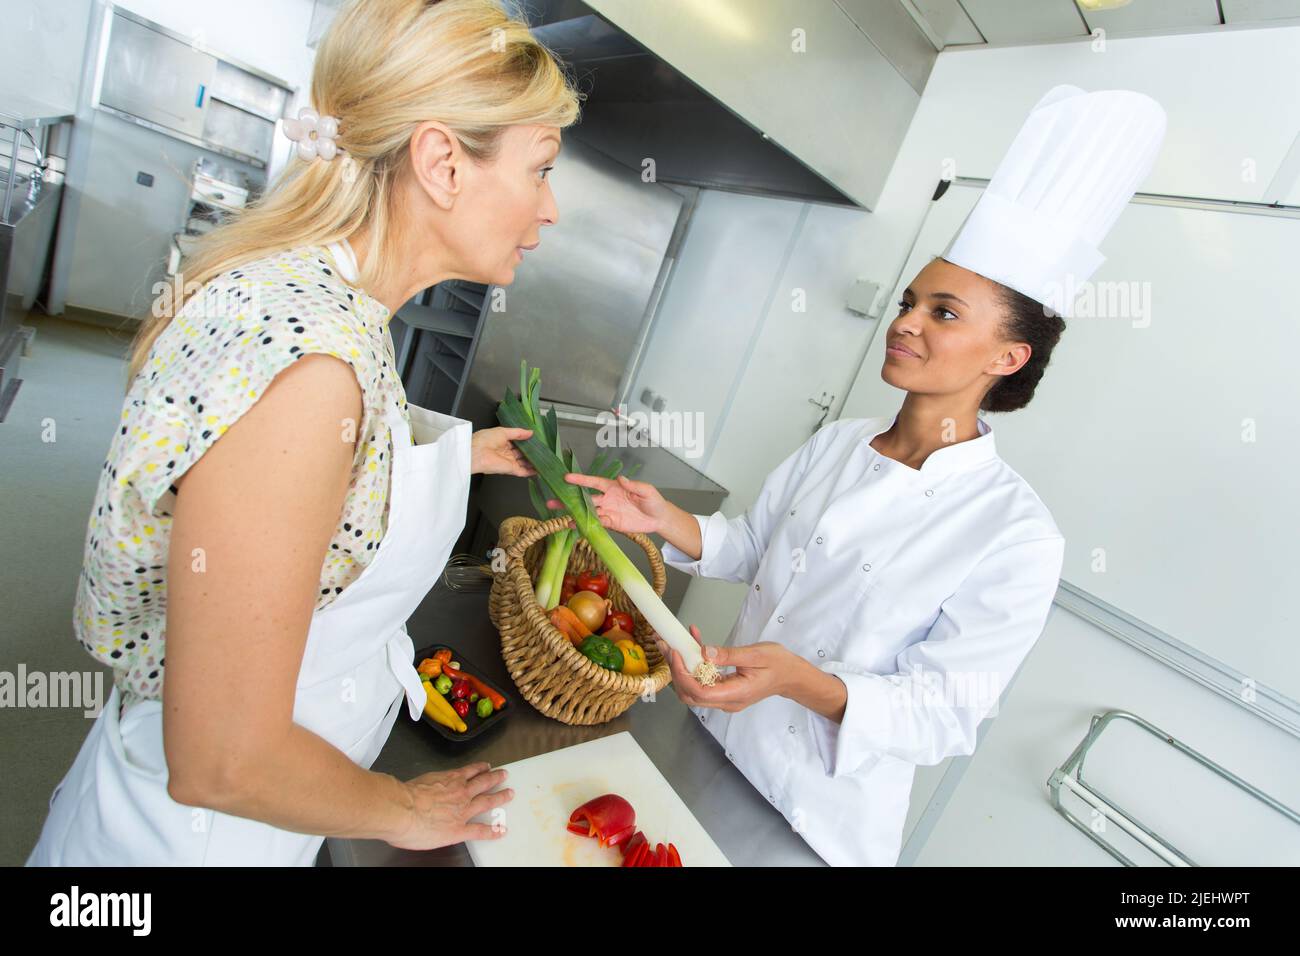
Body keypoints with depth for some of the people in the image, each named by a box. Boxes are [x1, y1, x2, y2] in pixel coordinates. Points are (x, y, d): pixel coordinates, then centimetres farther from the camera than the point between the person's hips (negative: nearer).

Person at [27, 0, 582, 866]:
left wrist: (452, 454, 10)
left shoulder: (312, 289, -7)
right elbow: (223, 763, -28)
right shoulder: (307, 360, -34)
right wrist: (397, 810, -11)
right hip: (197, 828, -7)